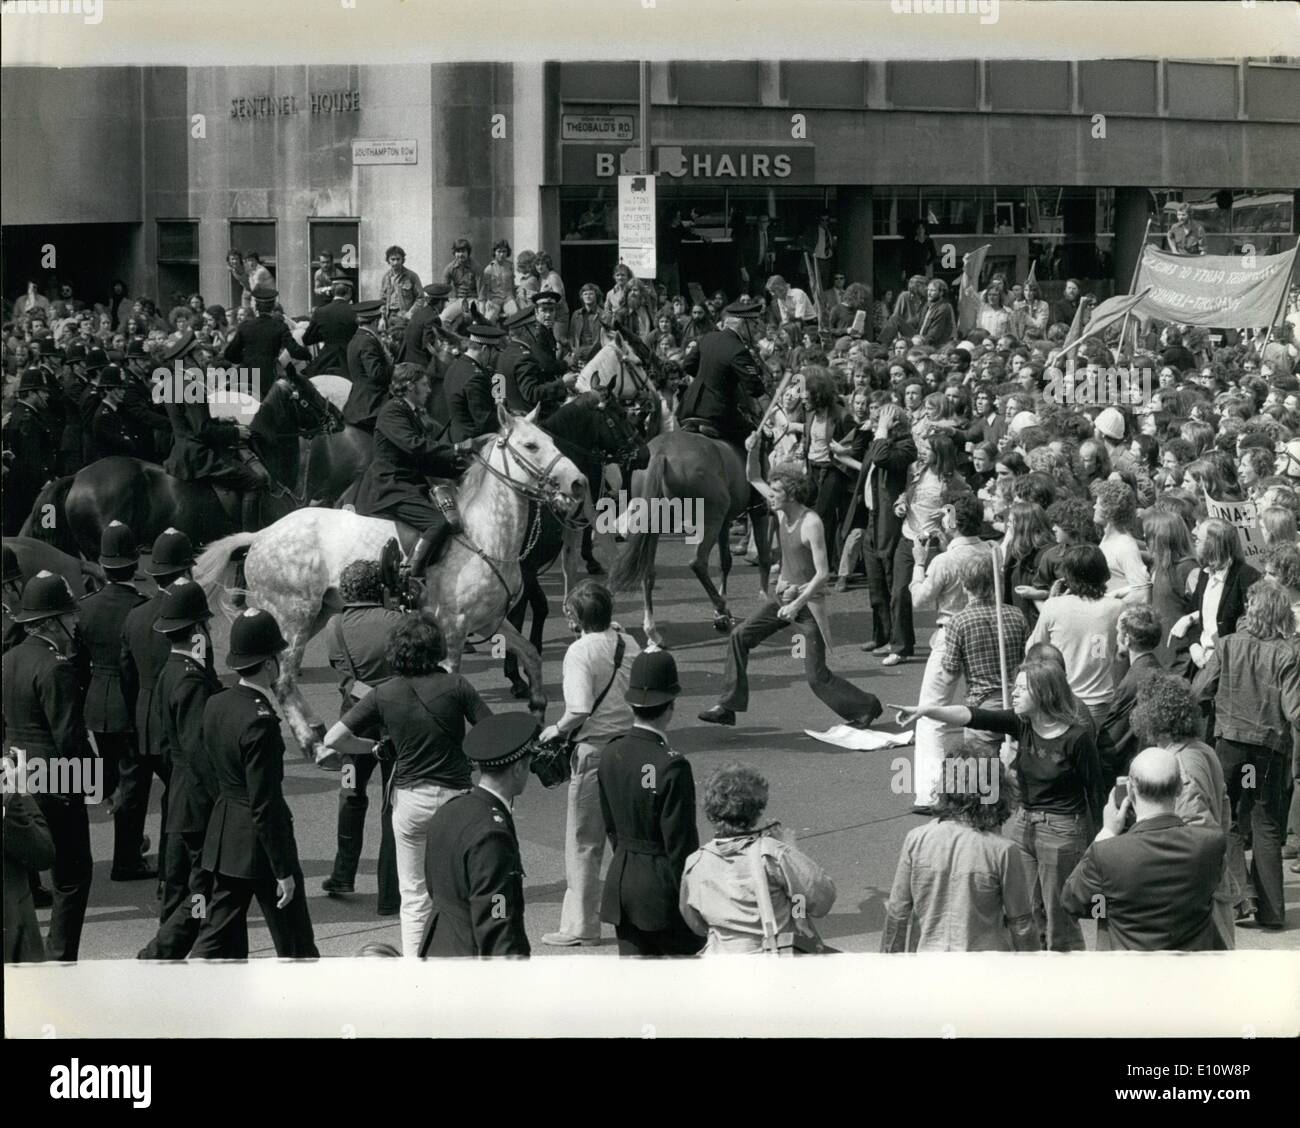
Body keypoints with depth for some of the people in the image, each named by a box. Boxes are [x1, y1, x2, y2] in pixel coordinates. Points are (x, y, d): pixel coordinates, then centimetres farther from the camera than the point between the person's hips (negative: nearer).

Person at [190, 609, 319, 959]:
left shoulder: (215, 704, 1)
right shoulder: (260, 722, -23)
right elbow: (265, 806, -22)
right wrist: (284, 871, -17)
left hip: (224, 835, 8)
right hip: (259, 843, -8)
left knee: (220, 934, 13)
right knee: (295, 943, 8)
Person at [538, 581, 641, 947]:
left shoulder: (580, 651, -16)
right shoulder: (628, 643, 3)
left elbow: (579, 710, -23)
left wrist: (556, 731, -8)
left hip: (593, 749, -6)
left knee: (584, 843, 3)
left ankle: (580, 925, 7)